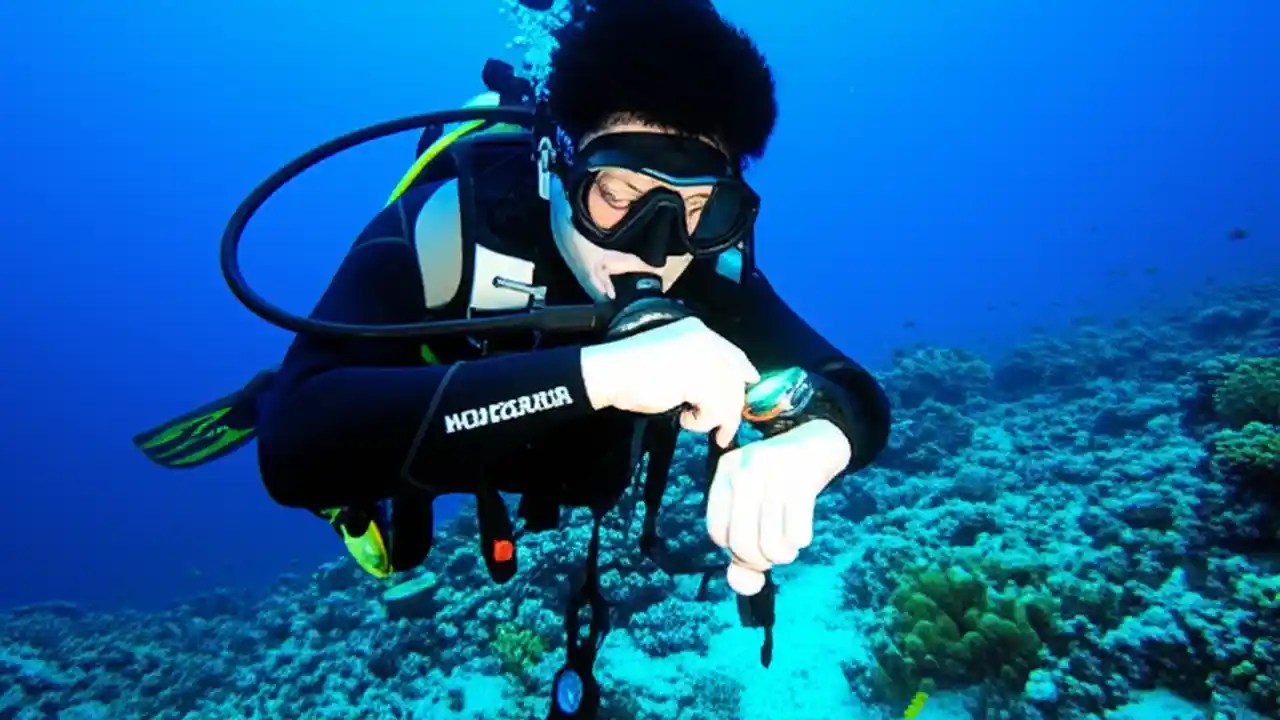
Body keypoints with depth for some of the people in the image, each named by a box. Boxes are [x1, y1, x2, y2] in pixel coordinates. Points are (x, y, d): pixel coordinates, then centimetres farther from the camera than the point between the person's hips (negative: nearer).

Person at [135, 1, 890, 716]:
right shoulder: (451, 222, -41)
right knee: (391, 557, 26)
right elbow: (298, 446, -52)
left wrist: (807, 442, -58)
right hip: (430, 446, -2)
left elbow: (857, 401, -32)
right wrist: (593, 373, -64)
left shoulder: (710, 267, -31)